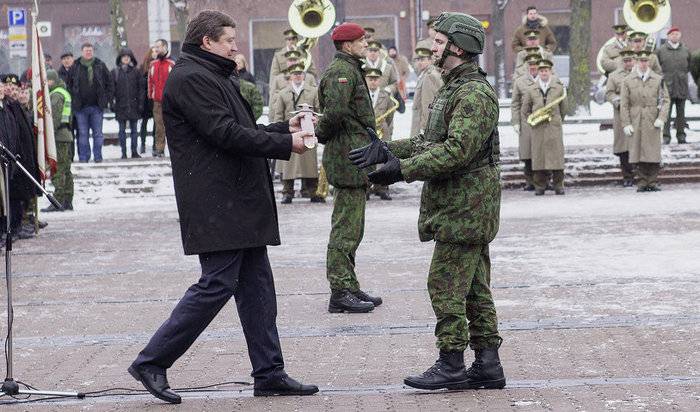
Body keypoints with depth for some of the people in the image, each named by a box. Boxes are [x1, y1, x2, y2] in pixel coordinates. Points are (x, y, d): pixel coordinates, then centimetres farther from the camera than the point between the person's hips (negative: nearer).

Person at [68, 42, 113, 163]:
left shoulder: (100, 66, 4)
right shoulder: (75, 67, 3)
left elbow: (110, 84, 8)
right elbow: (69, 84, 9)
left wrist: (106, 99, 1)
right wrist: (73, 100, 1)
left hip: (97, 107, 0)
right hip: (81, 107, 0)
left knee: (98, 133, 4)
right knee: (83, 134, 3)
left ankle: (98, 157, 11)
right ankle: (83, 158, 8)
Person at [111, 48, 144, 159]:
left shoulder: (136, 71, 4)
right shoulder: (115, 72, 3)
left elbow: (140, 88, 4)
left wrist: (140, 104, -2)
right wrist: (112, 103, -6)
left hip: (133, 105, 0)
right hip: (120, 106, 0)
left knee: (134, 129, 5)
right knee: (122, 130, 4)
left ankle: (134, 151, 11)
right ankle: (123, 152, 8)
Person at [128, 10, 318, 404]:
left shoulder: (214, 77, 21)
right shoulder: (190, 79, -13)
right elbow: (226, 134, -20)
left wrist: (284, 128, 12)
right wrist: (285, 144, -15)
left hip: (239, 203, 11)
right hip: (216, 205, -11)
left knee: (257, 284, 9)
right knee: (218, 284, -10)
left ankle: (269, 373, 13)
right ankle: (151, 362, -3)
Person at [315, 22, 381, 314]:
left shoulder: (350, 70, 19)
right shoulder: (341, 72, -15)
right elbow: (336, 111, -27)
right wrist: (322, 134, -11)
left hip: (354, 159, 11)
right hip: (349, 158, -11)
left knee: (351, 228, 15)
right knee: (346, 229, -8)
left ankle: (350, 287, 22)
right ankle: (340, 293, -7)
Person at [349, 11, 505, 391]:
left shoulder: (474, 94, -17)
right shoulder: (455, 89, 18)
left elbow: (457, 150, -26)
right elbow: (431, 140, 23)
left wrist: (402, 169, -26)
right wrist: (387, 150, 14)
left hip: (464, 209, -10)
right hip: (464, 207, 10)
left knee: (446, 285, -7)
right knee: (474, 288, 11)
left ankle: (451, 365, -3)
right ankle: (487, 364, 14)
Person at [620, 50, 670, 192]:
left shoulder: (658, 79, 7)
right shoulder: (628, 81, 5)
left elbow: (665, 100, 6)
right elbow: (624, 104, 4)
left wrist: (661, 118, -8)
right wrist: (626, 124, -4)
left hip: (652, 122, 0)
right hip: (636, 123, 0)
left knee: (653, 152, -3)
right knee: (638, 152, -1)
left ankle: (653, 182, 3)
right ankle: (642, 183, 5)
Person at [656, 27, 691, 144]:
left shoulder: (686, 51, 8)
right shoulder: (660, 51, 2)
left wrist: (682, 75, 12)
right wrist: (663, 77, 4)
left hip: (681, 86, 2)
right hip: (667, 85, -2)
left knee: (681, 112, 5)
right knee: (666, 112, -4)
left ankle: (681, 135, 11)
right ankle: (666, 136, -1)